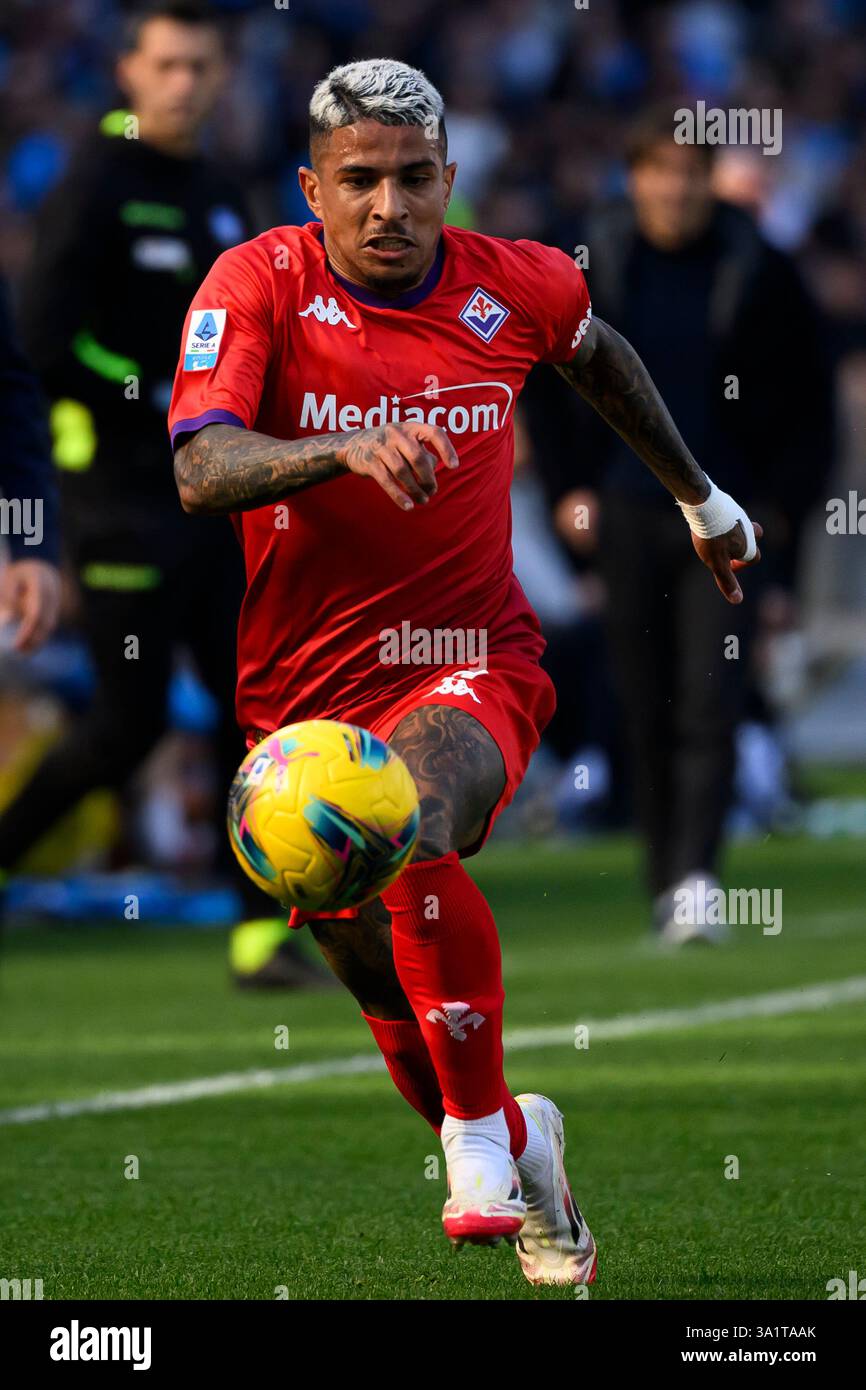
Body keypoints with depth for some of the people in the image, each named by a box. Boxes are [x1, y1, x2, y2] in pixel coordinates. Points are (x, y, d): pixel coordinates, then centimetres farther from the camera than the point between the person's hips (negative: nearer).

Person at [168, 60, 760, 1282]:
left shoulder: (516, 287, -4)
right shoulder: (257, 286, -12)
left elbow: (597, 355, 21)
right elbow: (200, 472, -27)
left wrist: (701, 499, 31)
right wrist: (344, 450, -44)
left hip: (470, 668, -1)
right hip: (302, 691, 1)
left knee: (410, 825, -35)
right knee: (385, 990, 9)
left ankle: (481, 1136, -23)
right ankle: (522, 1142, 40)